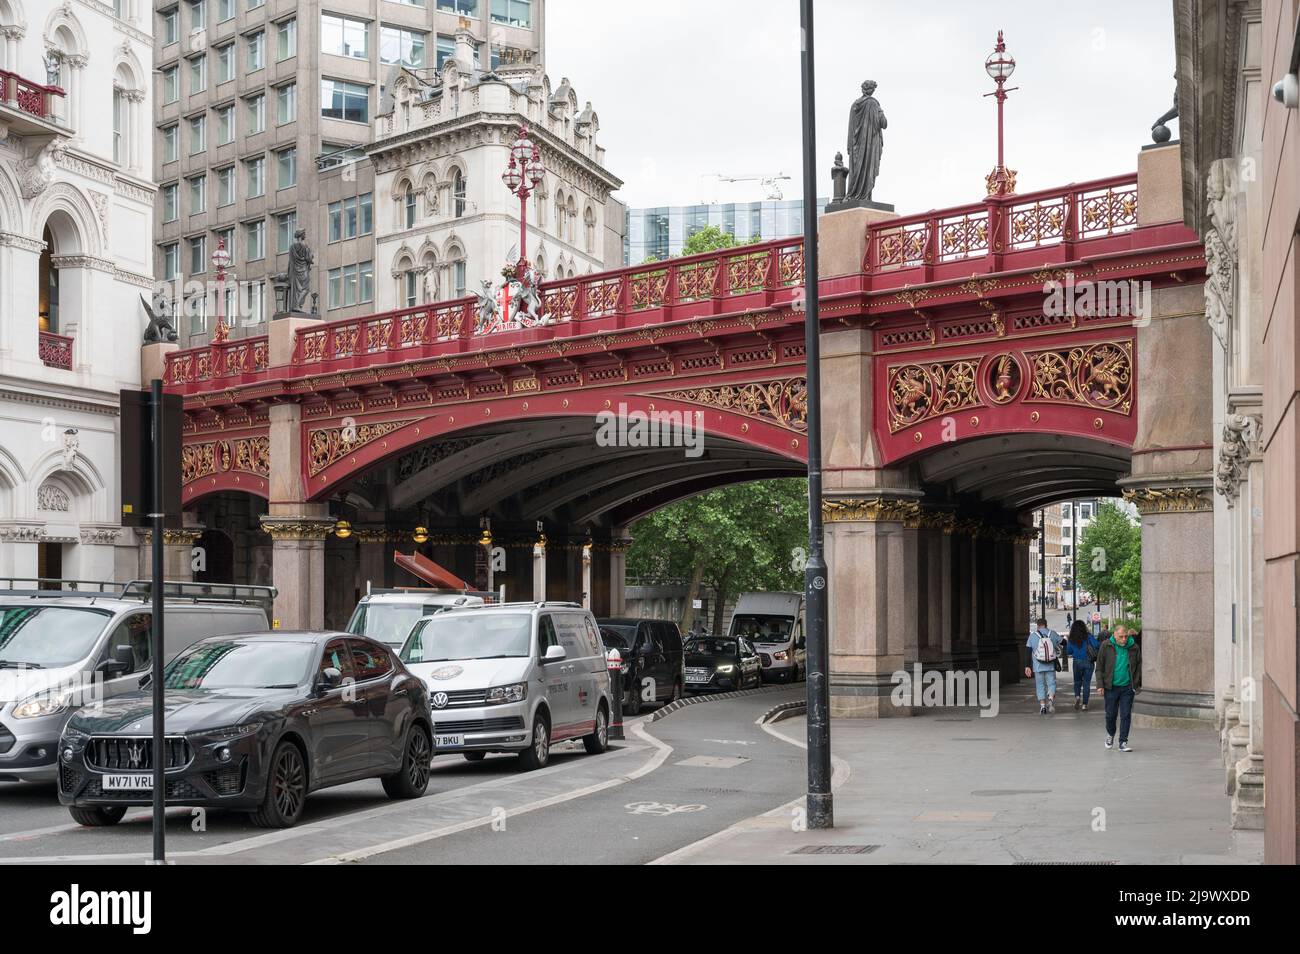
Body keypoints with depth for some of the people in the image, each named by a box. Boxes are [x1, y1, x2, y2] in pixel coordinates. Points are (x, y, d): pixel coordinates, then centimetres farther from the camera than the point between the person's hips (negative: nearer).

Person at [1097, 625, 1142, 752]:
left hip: (1127, 687, 0)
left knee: (1126, 715, -2)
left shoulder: (1134, 648, 1)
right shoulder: (1106, 646, -2)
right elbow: (1099, 667, 1)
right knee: (1111, 714, 7)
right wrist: (1100, 684, -5)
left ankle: (1123, 742, 6)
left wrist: (1137, 684, 2)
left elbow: (1139, 667, 9)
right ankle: (1110, 734, 35)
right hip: (1111, 687, 0)